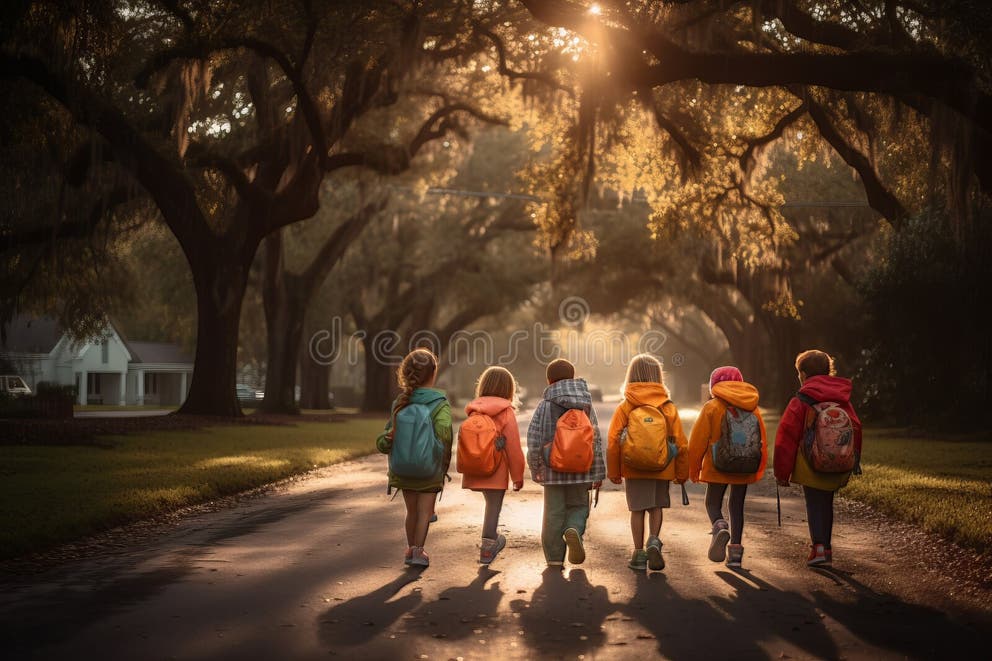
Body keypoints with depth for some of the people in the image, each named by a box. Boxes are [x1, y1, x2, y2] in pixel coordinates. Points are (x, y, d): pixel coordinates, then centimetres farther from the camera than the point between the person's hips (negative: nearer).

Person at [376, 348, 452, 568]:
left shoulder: (401, 401, -1)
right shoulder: (440, 404, -12)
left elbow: (389, 433, -3)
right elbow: (444, 435, -19)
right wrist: (444, 466, -9)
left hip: (403, 469, 4)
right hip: (429, 469, -4)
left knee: (412, 510, 18)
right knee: (424, 511, 6)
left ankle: (411, 549, 28)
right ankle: (418, 551, -2)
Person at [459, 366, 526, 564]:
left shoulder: (473, 411, 6)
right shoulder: (506, 412, -9)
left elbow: (465, 442, 9)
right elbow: (513, 448, -8)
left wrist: (463, 468, 17)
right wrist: (518, 476, 0)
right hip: (496, 472, -5)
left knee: (491, 503, 22)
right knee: (493, 508, 3)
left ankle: (492, 541, 32)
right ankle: (487, 550, 7)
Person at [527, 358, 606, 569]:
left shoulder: (545, 405, -3)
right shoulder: (586, 403, 4)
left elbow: (534, 438, -6)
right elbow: (596, 439, 2)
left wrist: (535, 467, 4)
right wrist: (598, 472, 6)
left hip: (553, 468, -1)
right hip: (581, 469, 1)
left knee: (553, 513, 6)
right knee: (579, 506, 16)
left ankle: (555, 559, 8)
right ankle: (574, 530, -15)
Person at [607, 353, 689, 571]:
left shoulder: (624, 408, -4)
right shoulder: (668, 407, -1)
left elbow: (613, 442, -5)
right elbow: (681, 443, 0)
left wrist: (613, 472, 5)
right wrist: (681, 473, 11)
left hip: (633, 470, -1)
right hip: (662, 470, 1)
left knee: (638, 510, 9)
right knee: (656, 507, 16)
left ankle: (639, 554, 10)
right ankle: (654, 541, -6)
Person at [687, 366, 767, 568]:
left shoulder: (712, 407, -6)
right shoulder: (753, 408, 8)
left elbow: (698, 440, -5)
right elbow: (762, 441, 10)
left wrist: (693, 468, 6)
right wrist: (757, 470, 19)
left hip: (717, 468, -4)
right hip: (745, 469, 4)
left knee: (713, 504, 9)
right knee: (737, 507, 13)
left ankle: (720, 528, -22)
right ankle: (735, 551, 9)